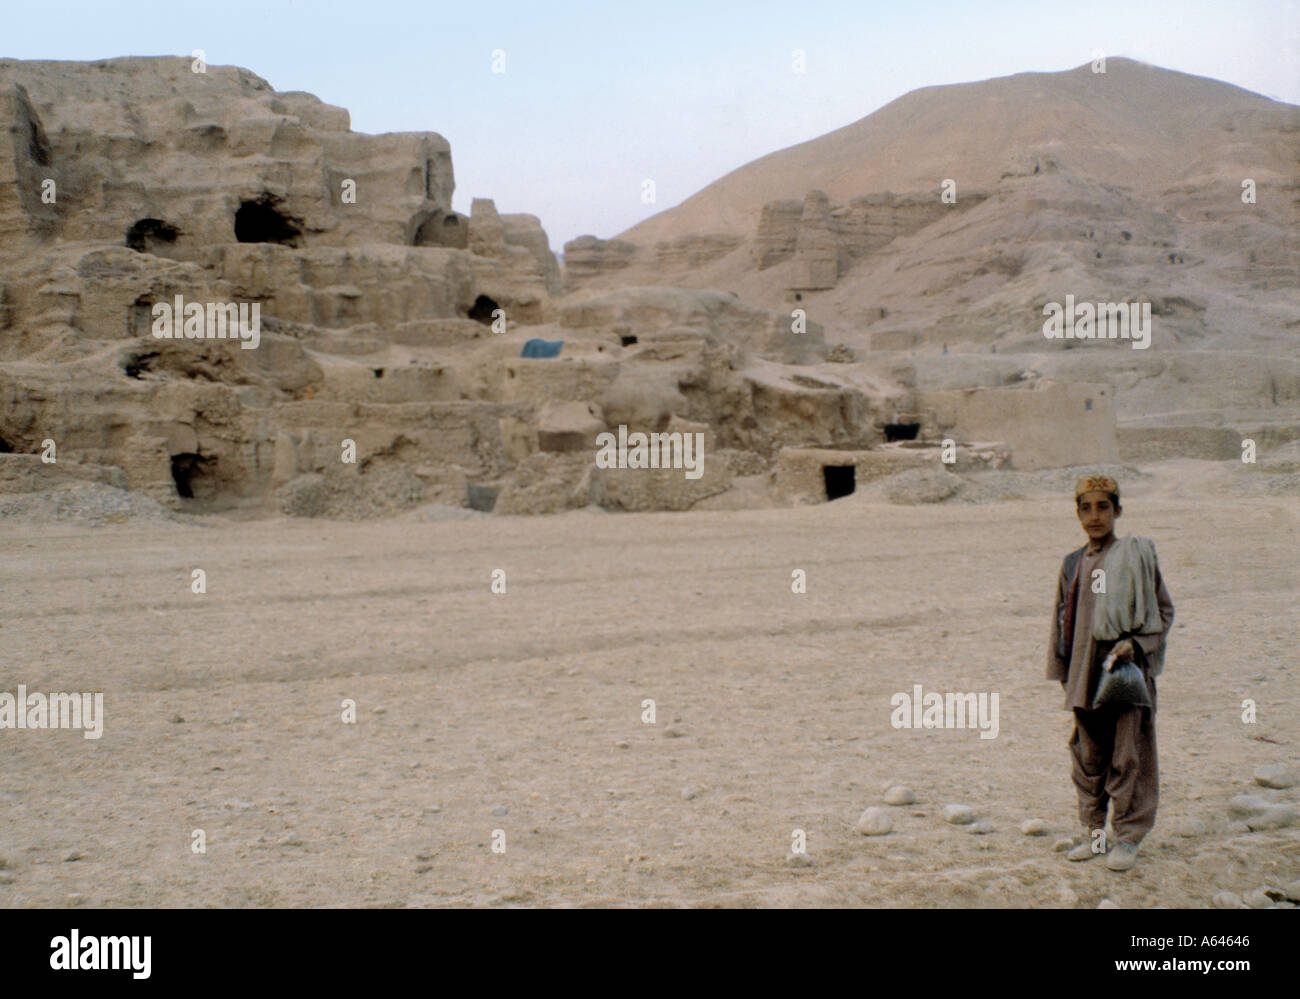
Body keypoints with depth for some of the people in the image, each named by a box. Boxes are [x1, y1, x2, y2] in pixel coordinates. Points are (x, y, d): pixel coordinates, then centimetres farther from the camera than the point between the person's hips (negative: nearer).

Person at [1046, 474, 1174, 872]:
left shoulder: (1135, 556, -4)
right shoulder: (1073, 564, 9)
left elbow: (1162, 610, 0)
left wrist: (1136, 644, -14)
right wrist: (1065, 675, 13)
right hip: (1086, 675, 5)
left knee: (1128, 756, -1)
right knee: (1089, 757, 10)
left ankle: (1128, 836, 9)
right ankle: (1095, 832, 21)